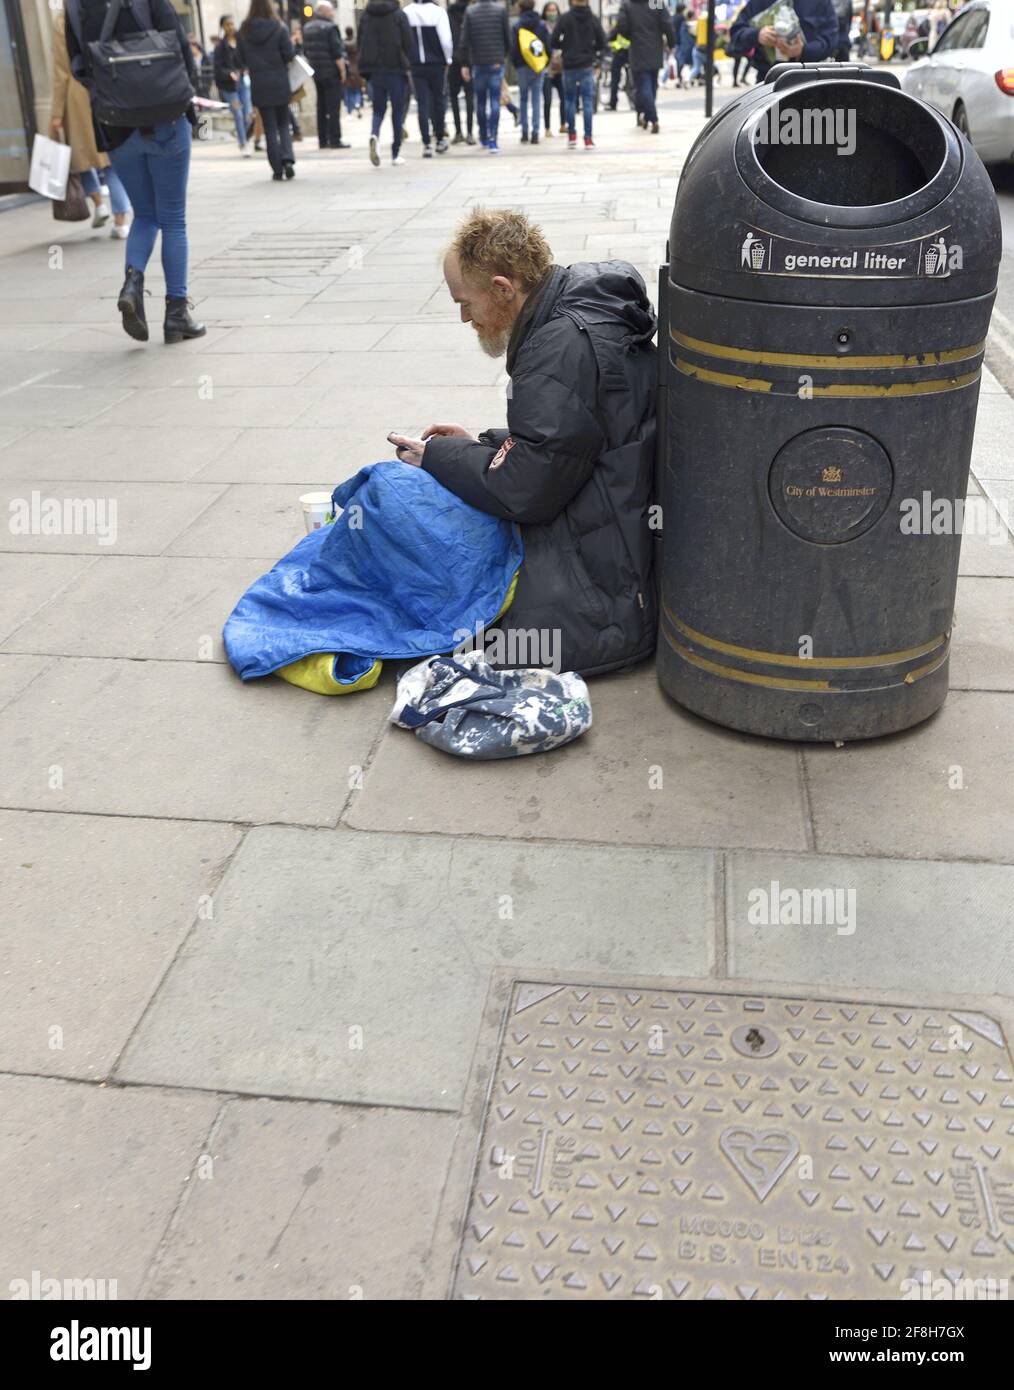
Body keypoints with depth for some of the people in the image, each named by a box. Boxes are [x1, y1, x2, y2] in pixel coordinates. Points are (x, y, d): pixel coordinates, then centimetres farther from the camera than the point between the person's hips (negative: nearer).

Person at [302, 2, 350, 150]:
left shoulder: (307, 28, 10)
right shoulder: (330, 27, -13)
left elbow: (306, 52, 15)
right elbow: (337, 52, -17)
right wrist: (343, 70, -10)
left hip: (316, 72, 7)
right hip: (331, 72, -7)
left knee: (321, 107, 12)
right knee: (333, 107, -5)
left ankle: (322, 140, 13)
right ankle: (335, 140, -7)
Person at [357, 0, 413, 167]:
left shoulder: (365, 15, 6)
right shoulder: (399, 14, -5)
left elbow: (361, 42, 10)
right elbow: (408, 42, -7)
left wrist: (365, 68, 14)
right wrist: (407, 65, 3)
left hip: (373, 70, 3)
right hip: (396, 69, -3)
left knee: (378, 109, 10)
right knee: (398, 110, 7)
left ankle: (375, 135, -22)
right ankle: (396, 153, 7)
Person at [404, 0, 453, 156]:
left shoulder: (406, 13, -3)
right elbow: (446, 39, -11)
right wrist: (447, 59, 4)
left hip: (416, 65, 1)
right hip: (436, 64, -1)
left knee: (422, 103, 3)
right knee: (438, 101, 14)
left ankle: (426, 143, -5)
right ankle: (440, 139, 20)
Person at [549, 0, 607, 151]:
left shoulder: (566, 18, -6)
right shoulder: (593, 19, -2)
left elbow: (554, 41, -6)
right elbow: (602, 42, 0)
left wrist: (565, 47, 12)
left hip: (569, 66, 0)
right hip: (587, 66, 1)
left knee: (570, 100, 12)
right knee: (588, 101, 2)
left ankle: (572, 135, 9)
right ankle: (588, 138, -3)